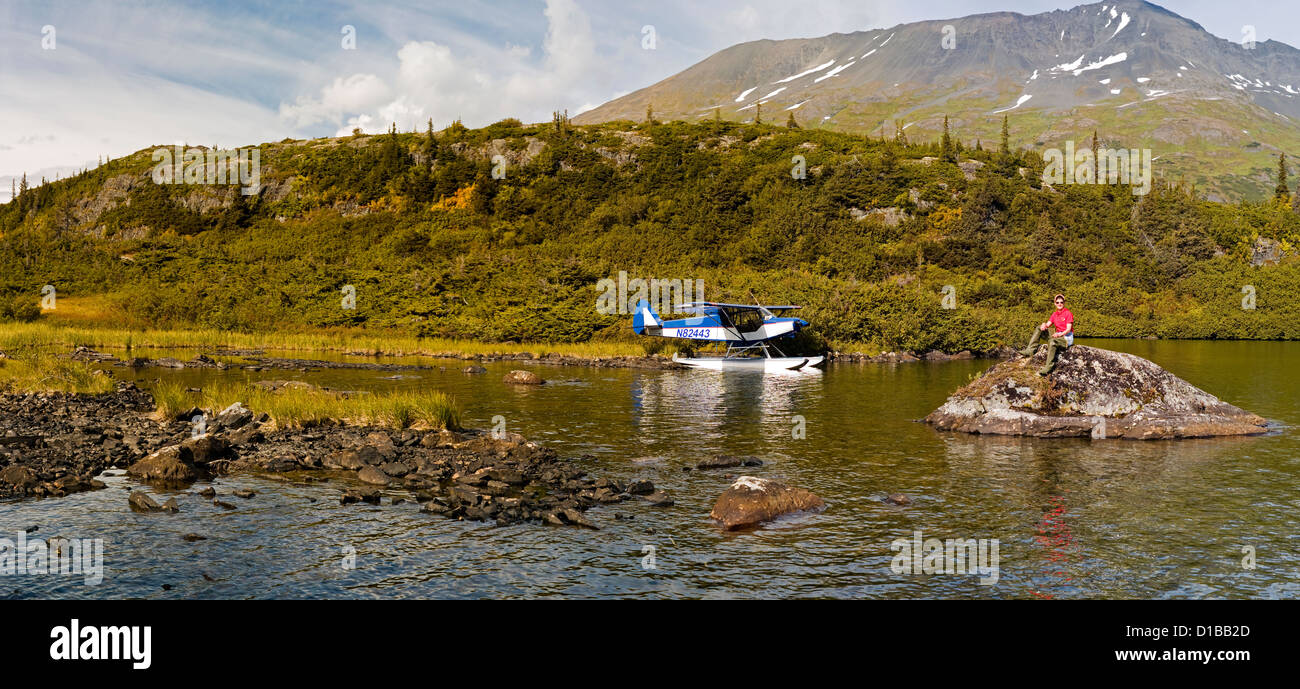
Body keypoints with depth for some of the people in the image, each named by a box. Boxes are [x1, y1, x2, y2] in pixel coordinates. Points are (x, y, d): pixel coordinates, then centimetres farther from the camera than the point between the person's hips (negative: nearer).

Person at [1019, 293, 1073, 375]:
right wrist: (1044, 325, -17)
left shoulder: (1068, 313, -7)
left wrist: (1060, 334, -33)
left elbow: (1068, 329, -15)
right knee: (1038, 328, 0)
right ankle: (1030, 350, -14)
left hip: (1067, 338, -8)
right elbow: (1048, 324, 9)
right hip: (1058, 336, 8)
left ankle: (1048, 367, -44)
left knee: (1052, 341, -40)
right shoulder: (1055, 314, 15)